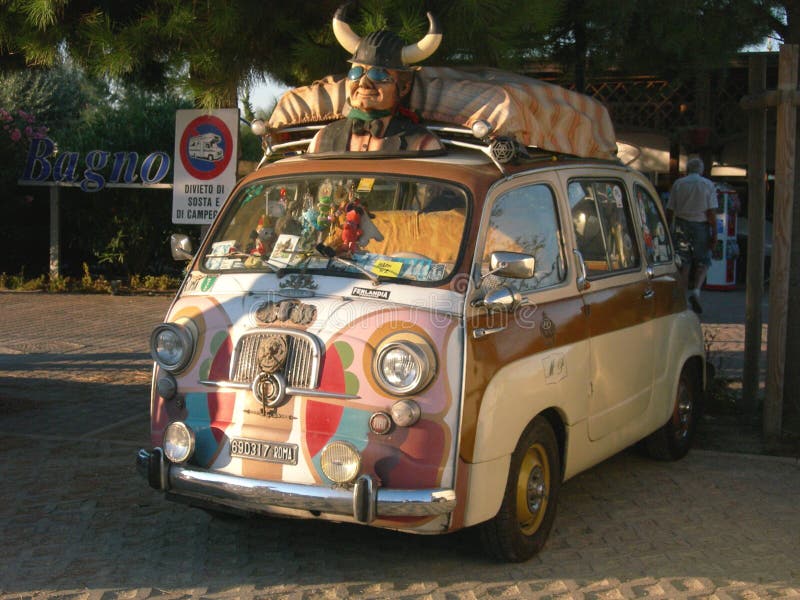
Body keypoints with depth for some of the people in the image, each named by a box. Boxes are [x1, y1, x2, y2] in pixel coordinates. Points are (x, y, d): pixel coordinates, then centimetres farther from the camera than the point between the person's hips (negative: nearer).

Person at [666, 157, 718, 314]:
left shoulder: (678, 184, 5)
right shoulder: (708, 185, -1)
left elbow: (670, 210, 4)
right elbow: (711, 212, -7)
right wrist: (714, 234, -5)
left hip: (681, 225, 2)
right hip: (701, 225, -2)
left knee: (683, 262, 7)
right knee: (703, 262, 10)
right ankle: (696, 291, -11)